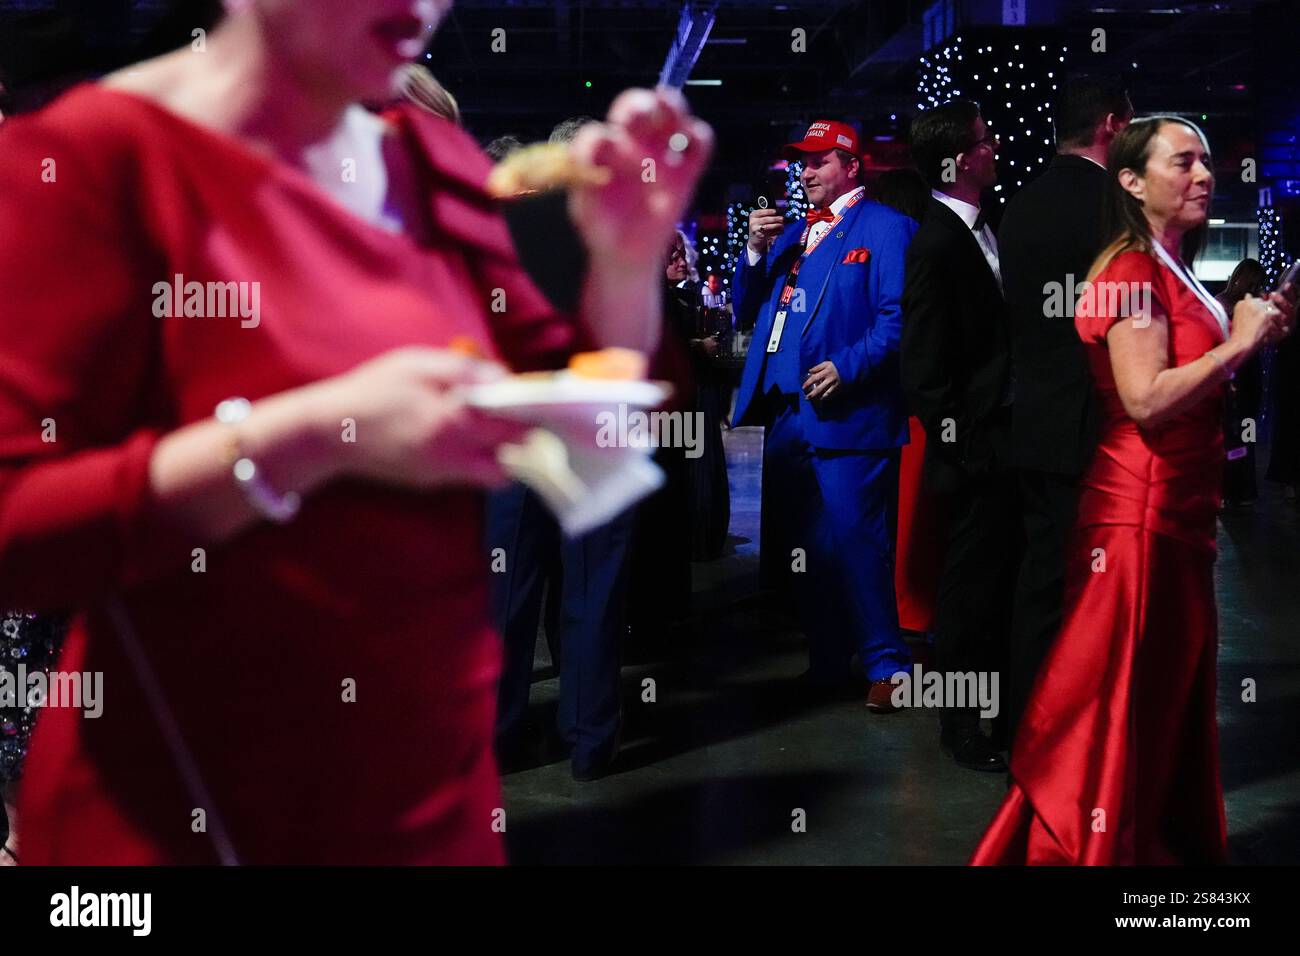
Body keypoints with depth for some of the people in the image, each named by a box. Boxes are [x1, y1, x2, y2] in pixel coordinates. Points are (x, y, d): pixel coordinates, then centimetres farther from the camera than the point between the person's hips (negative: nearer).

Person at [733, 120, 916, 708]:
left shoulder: (883, 227, -2)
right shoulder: (791, 235, 21)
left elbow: (898, 316, -12)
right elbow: (745, 314, 17)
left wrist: (847, 368, -22)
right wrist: (756, 252, 3)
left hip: (844, 413, -7)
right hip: (784, 413, 8)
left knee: (854, 541, -9)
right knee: (800, 546, 12)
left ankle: (886, 664, 3)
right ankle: (825, 660, 24)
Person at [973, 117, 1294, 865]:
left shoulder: (1175, 275, 16)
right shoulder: (1132, 272, -14)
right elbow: (1146, 401, -25)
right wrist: (1239, 342, -16)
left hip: (1180, 514, 10)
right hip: (1140, 516, -10)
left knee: (1173, 702, 17)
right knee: (1119, 707, -3)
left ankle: (1170, 840, 29)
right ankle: (1091, 846, 9)